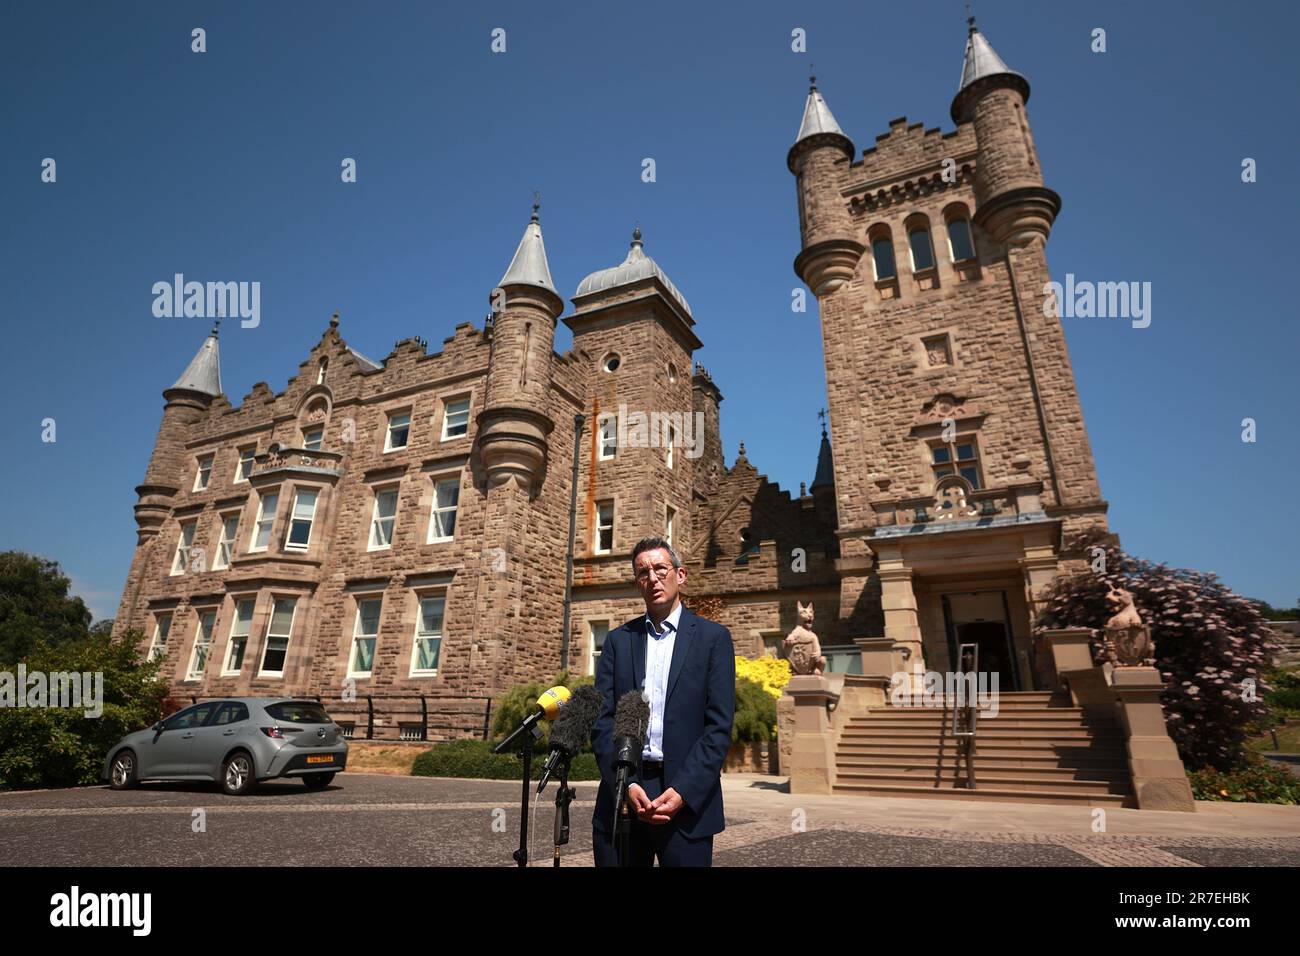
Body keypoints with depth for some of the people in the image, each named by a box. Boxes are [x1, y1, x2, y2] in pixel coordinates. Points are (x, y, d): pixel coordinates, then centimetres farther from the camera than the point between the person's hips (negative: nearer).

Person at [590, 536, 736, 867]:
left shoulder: (713, 637, 0)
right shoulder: (618, 640, 8)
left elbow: (719, 727, -5)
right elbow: (602, 720, 2)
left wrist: (683, 791, -13)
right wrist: (625, 785, -10)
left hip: (687, 796, -2)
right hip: (621, 795, 2)